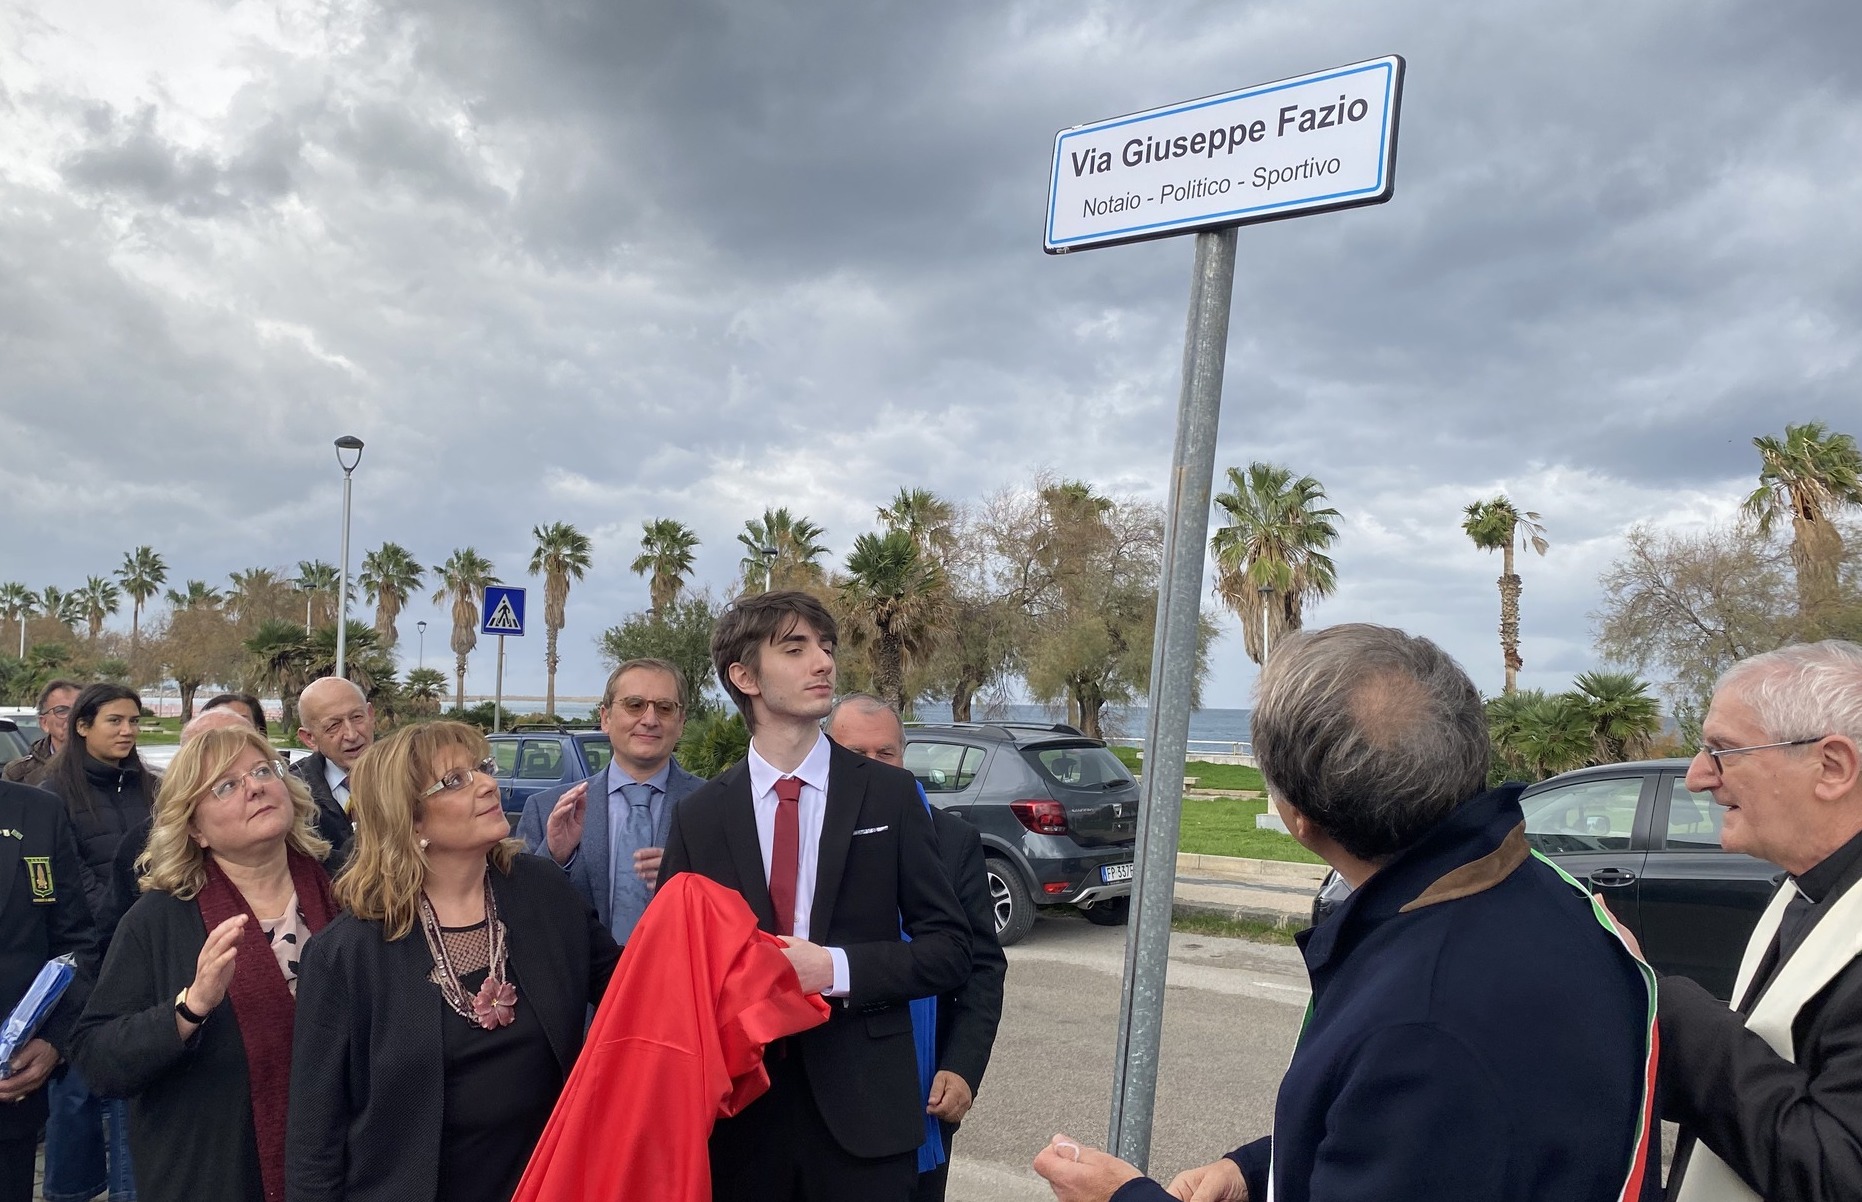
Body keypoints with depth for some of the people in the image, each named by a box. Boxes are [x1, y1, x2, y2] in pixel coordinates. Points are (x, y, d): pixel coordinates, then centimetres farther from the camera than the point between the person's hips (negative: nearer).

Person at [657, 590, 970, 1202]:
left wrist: (838, 968, -15)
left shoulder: (890, 795, -1)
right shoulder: (697, 817, 1)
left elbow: (950, 949, -1)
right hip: (738, 1103, 1)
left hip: (860, 1106, -1)